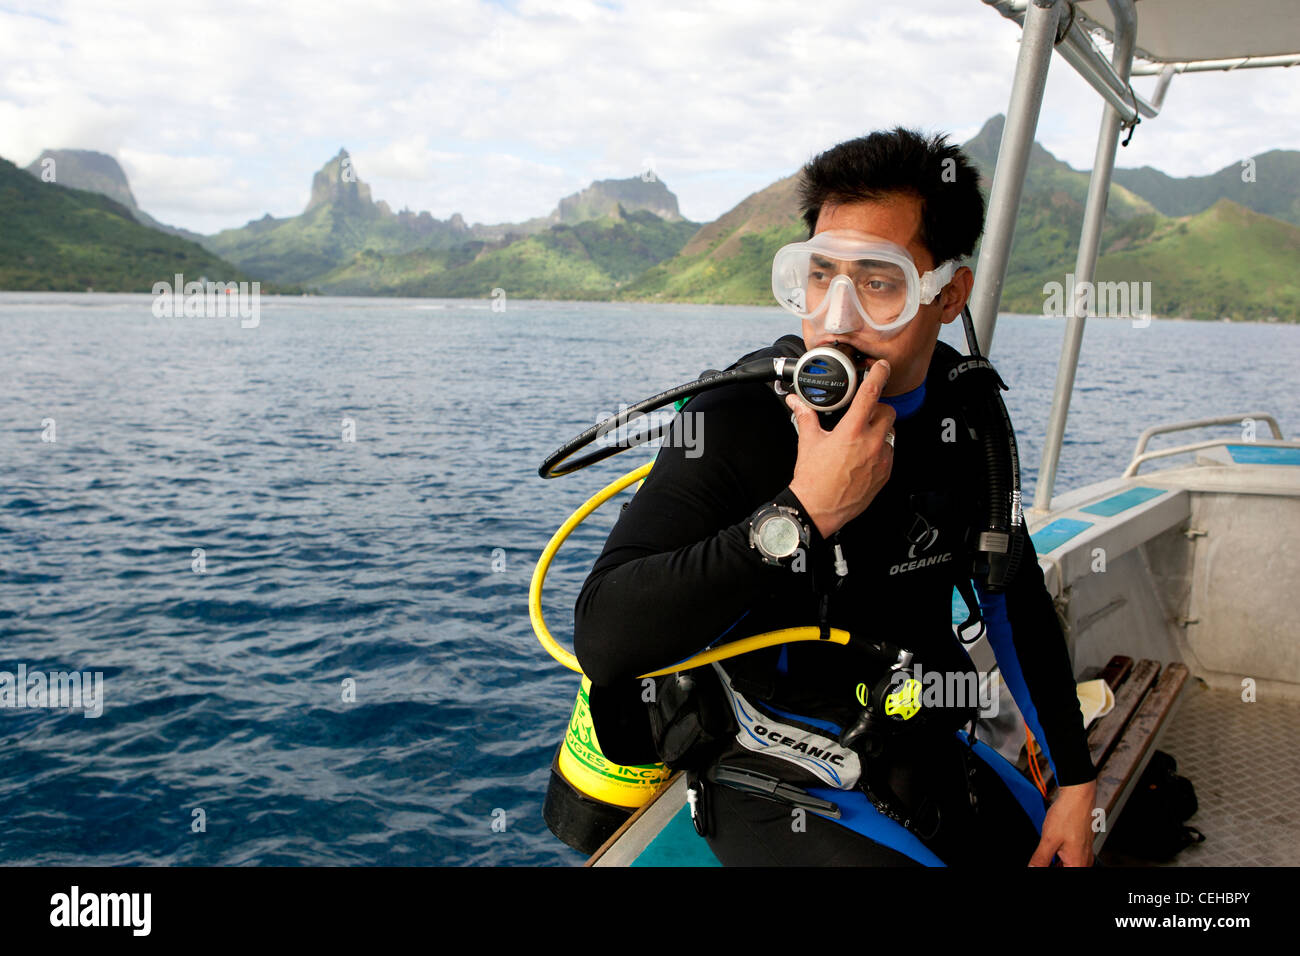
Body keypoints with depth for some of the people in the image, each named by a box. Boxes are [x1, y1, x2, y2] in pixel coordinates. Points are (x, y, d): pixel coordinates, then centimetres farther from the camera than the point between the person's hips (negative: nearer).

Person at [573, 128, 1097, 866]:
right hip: (782, 793, -6)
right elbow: (604, 640, -32)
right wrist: (802, 515, -36)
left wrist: (1074, 778, 11)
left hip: (935, 757, 6)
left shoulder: (963, 407, -2)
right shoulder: (736, 417, -22)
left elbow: (1012, 593, 11)